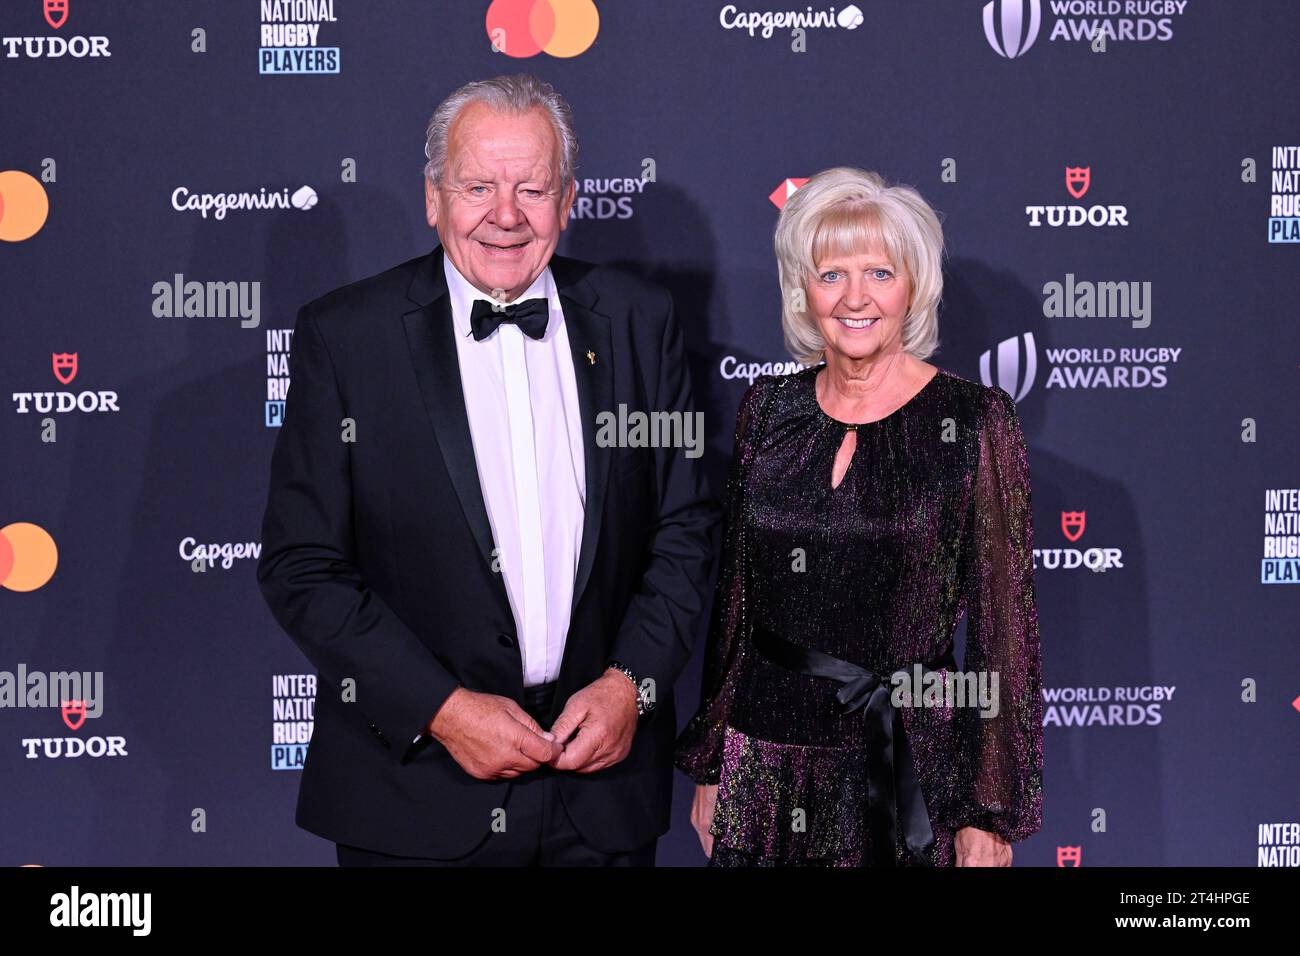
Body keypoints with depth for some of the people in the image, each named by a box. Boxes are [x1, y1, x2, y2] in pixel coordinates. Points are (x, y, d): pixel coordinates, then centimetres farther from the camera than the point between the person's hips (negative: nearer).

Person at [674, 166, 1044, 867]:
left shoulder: (975, 419, -7)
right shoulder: (769, 408, 4)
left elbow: (1002, 622, -7)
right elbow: (733, 598, 9)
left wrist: (991, 815, -8)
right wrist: (708, 764, 9)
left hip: (908, 771, -3)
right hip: (766, 761, 3)